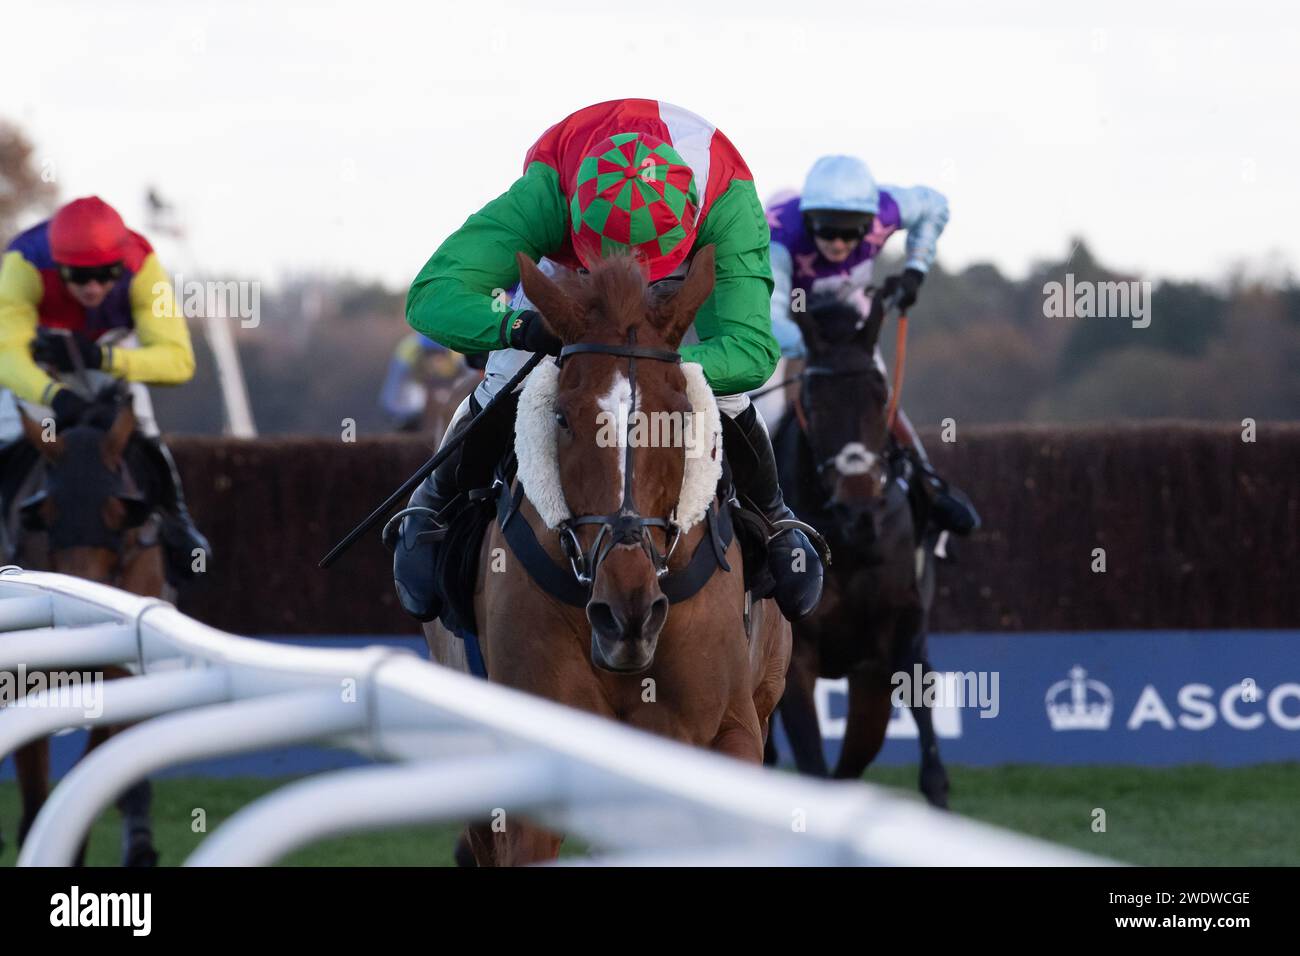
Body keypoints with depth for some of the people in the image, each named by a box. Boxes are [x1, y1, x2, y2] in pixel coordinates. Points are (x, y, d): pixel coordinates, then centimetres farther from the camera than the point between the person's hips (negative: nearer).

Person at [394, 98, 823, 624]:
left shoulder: (730, 203, -46)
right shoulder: (546, 192, -47)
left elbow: (752, 348, -50)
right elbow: (431, 296, -51)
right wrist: (518, 326, -70)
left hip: (695, 265, 0)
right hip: (563, 262, 0)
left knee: (724, 393, -14)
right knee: (508, 382, -14)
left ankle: (773, 520, 18)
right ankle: (433, 507, 16)